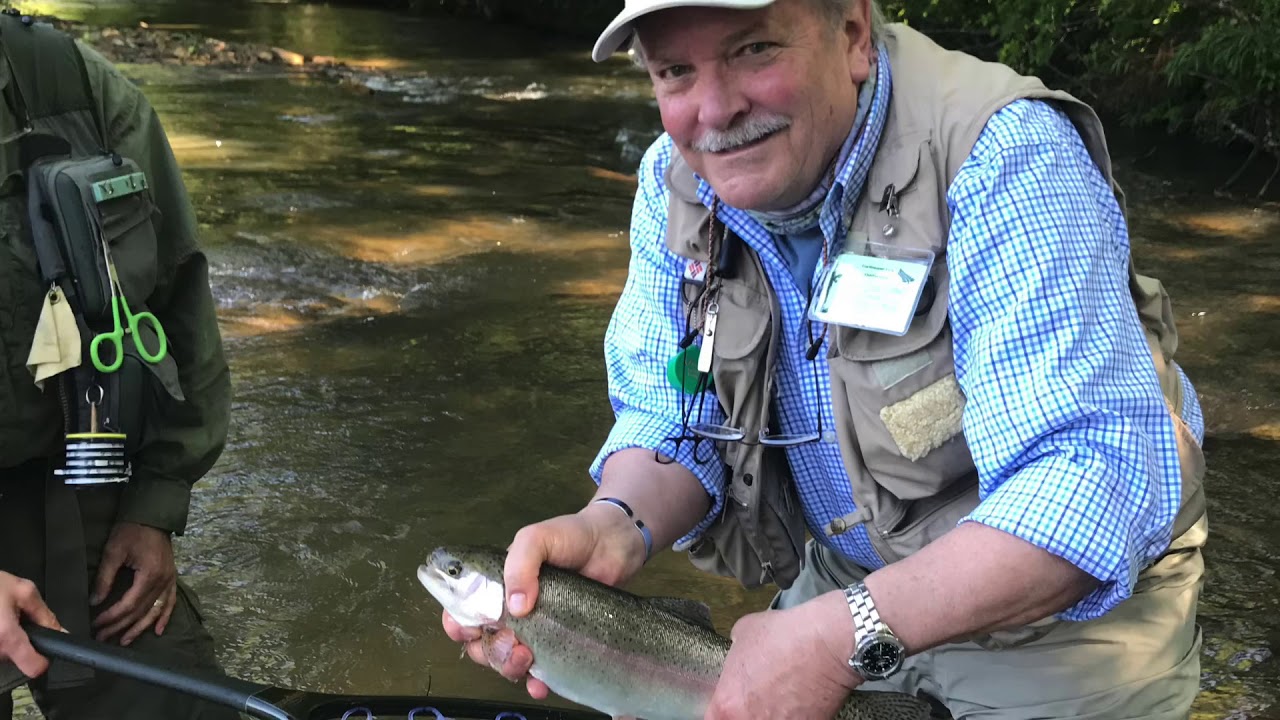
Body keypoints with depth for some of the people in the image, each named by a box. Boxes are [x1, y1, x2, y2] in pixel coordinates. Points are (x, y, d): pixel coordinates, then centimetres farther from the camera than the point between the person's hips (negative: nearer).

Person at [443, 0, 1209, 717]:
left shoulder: (1004, 163, -29)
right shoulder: (678, 182, -10)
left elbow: (1090, 479, -35)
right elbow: (672, 420, -5)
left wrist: (848, 636, -42)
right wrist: (615, 528, -27)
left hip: (1070, 598, -4)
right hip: (843, 579, 5)